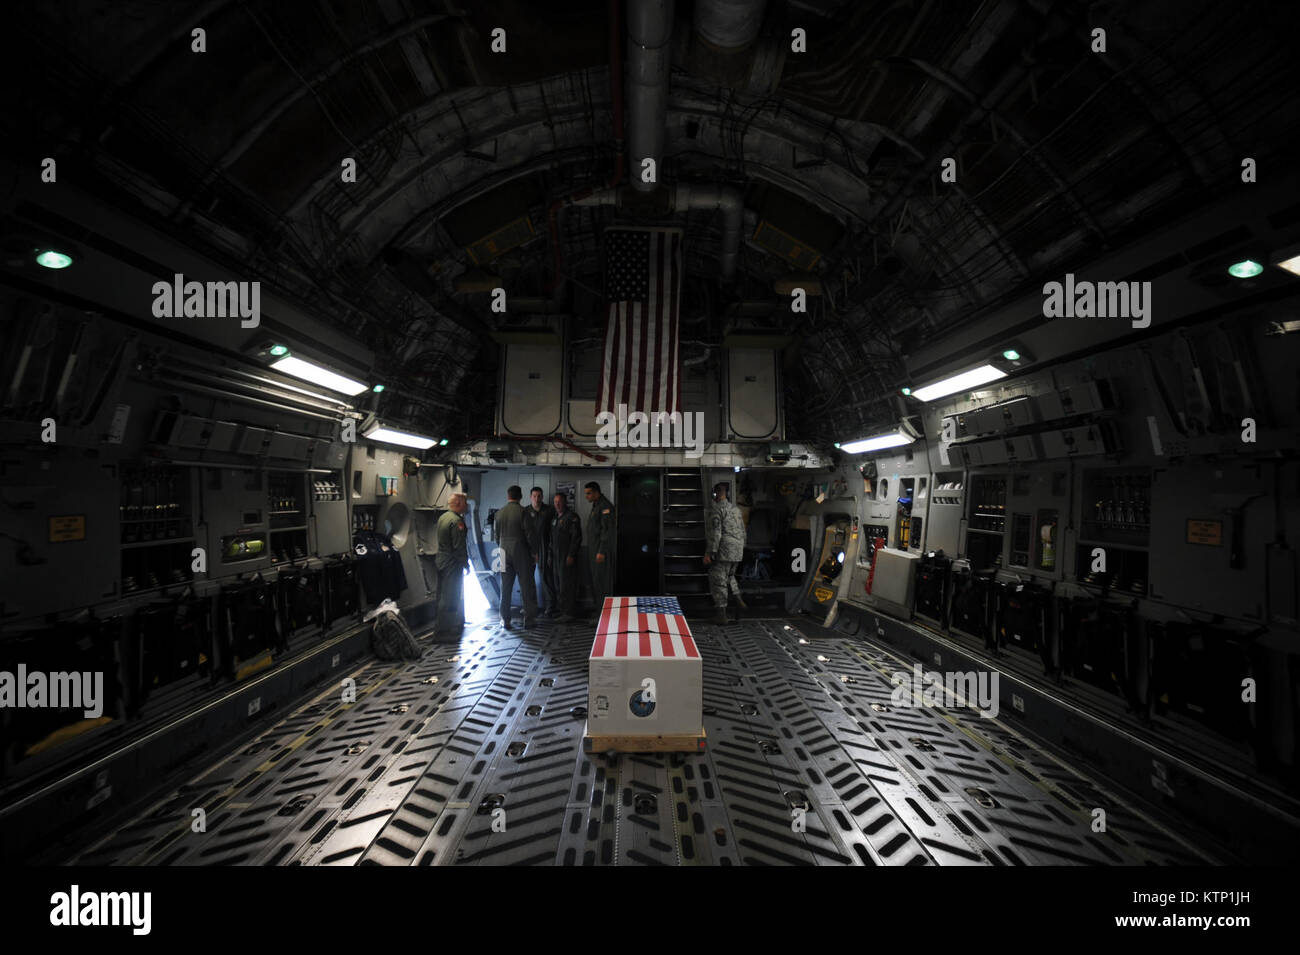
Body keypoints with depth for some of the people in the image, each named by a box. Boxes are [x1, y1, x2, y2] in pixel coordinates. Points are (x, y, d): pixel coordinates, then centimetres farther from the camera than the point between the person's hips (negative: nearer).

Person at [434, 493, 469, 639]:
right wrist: (466, 564, -12)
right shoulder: (456, 521, -19)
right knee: (449, 598, -3)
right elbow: (459, 546, -21)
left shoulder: (443, 517, 11)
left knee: (443, 595, 18)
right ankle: (442, 631, 2)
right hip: (452, 563, -10)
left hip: (441, 560, 10)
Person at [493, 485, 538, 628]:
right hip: (521, 553, -4)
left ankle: (505, 620, 15)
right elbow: (529, 535, -13)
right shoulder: (523, 512, -12)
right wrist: (534, 551, -1)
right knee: (527, 587, 4)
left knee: (505, 588, 11)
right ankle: (529, 619, 8)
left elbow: (496, 536, 9)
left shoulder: (499, 513, 4)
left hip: (505, 553, 4)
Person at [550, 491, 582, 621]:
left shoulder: (572, 517, -9)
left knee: (566, 584, -5)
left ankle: (567, 613, 1)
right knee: (557, 582, 10)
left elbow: (576, 537, -14)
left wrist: (571, 555, -18)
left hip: (567, 555, -8)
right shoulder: (554, 517, 15)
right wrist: (551, 554, 13)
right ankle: (561, 606, 21)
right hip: (556, 555, 8)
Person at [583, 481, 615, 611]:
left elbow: (607, 530, -21)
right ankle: (598, 609, 22)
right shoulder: (595, 505, 16)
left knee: (602, 582, -6)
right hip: (593, 550, 10)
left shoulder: (605, 507, -15)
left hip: (601, 551, -10)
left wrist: (602, 551, -23)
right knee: (595, 580, 14)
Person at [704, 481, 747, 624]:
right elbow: (743, 531, 19)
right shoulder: (736, 508, 15)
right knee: (729, 576, 27)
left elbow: (715, 533, -19)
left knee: (718, 580, -1)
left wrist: (709, 553, -18)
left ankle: (721, 614, 2)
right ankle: (738, 599, 14)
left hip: (723, 551, -8)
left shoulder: (716, 509, -11)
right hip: (737, 552, 8)